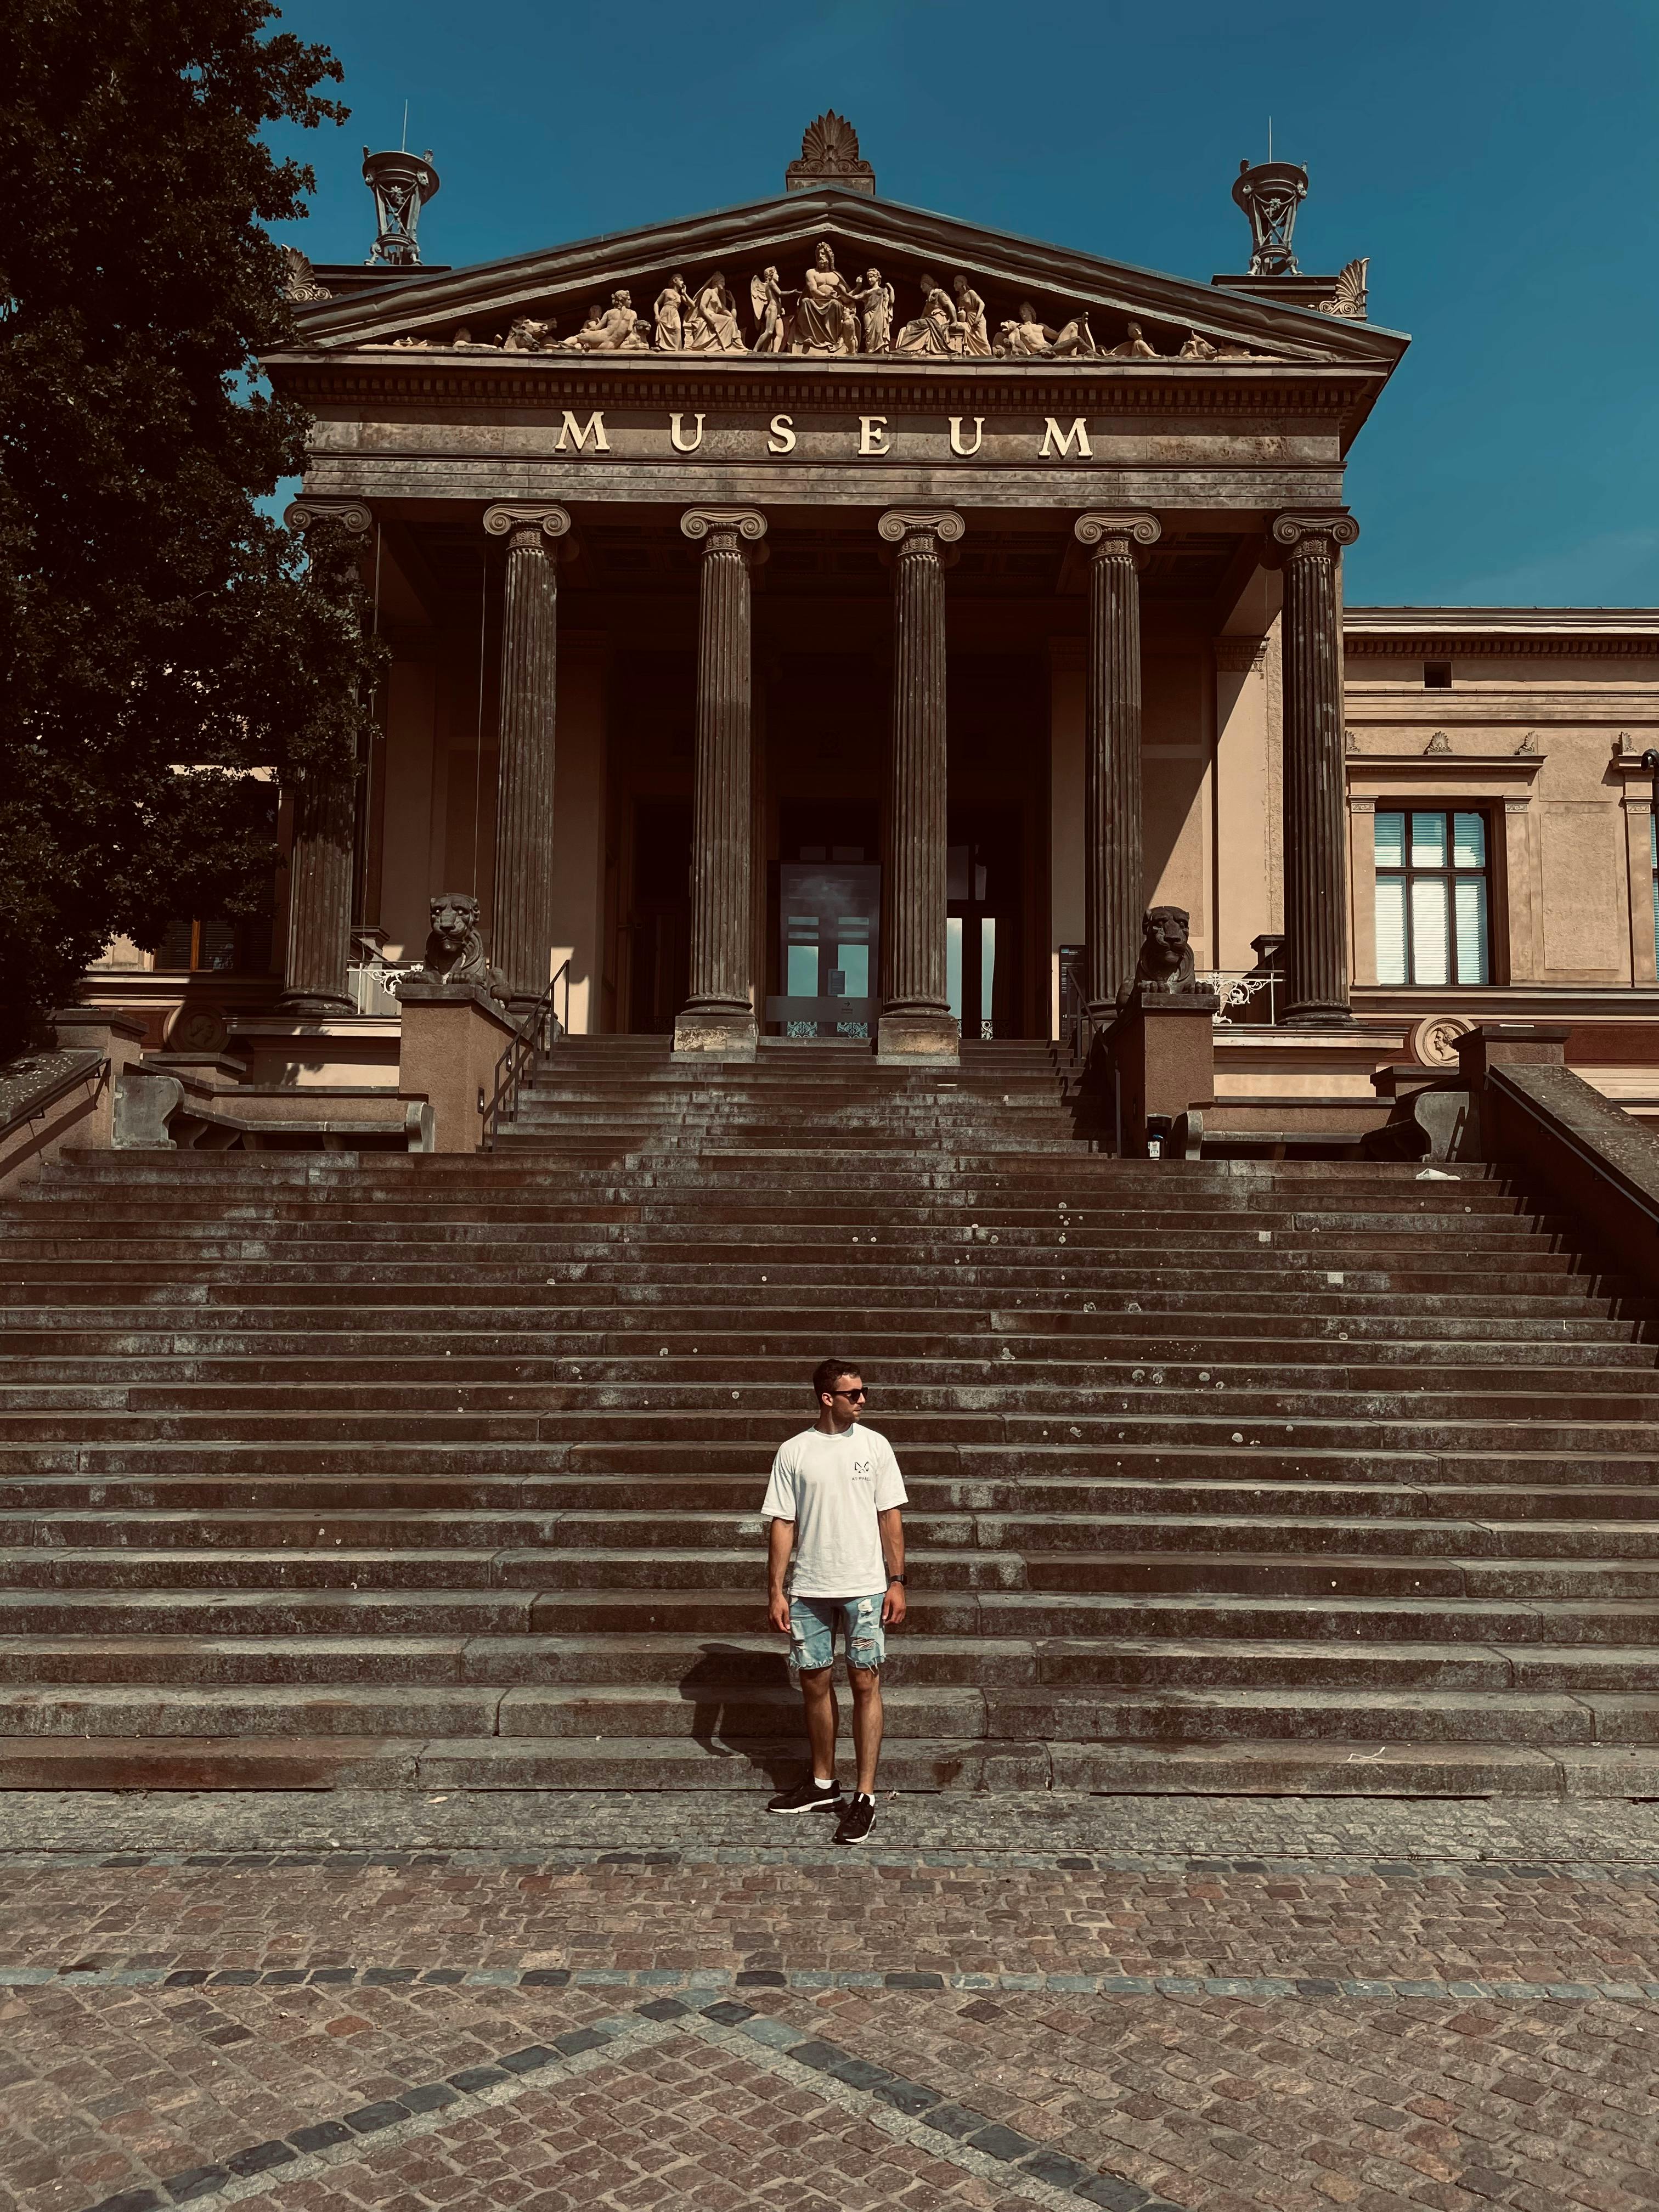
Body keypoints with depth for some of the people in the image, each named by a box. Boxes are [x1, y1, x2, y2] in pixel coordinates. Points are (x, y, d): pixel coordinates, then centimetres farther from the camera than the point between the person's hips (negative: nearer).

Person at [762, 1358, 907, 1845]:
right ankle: (823, 1784, 27)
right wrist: (776, 1591, -2)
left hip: (864, 1586, -1)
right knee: (815, 1683, 10)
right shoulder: (794, 1452, 0)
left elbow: (890, 1517, 2)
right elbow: (782, 1525, 1)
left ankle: (865, 1796, 5)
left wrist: (896, 1582, -3)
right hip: (808, 1589, 1)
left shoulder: (874, 1446, 0)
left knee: (865, 1683, -1)